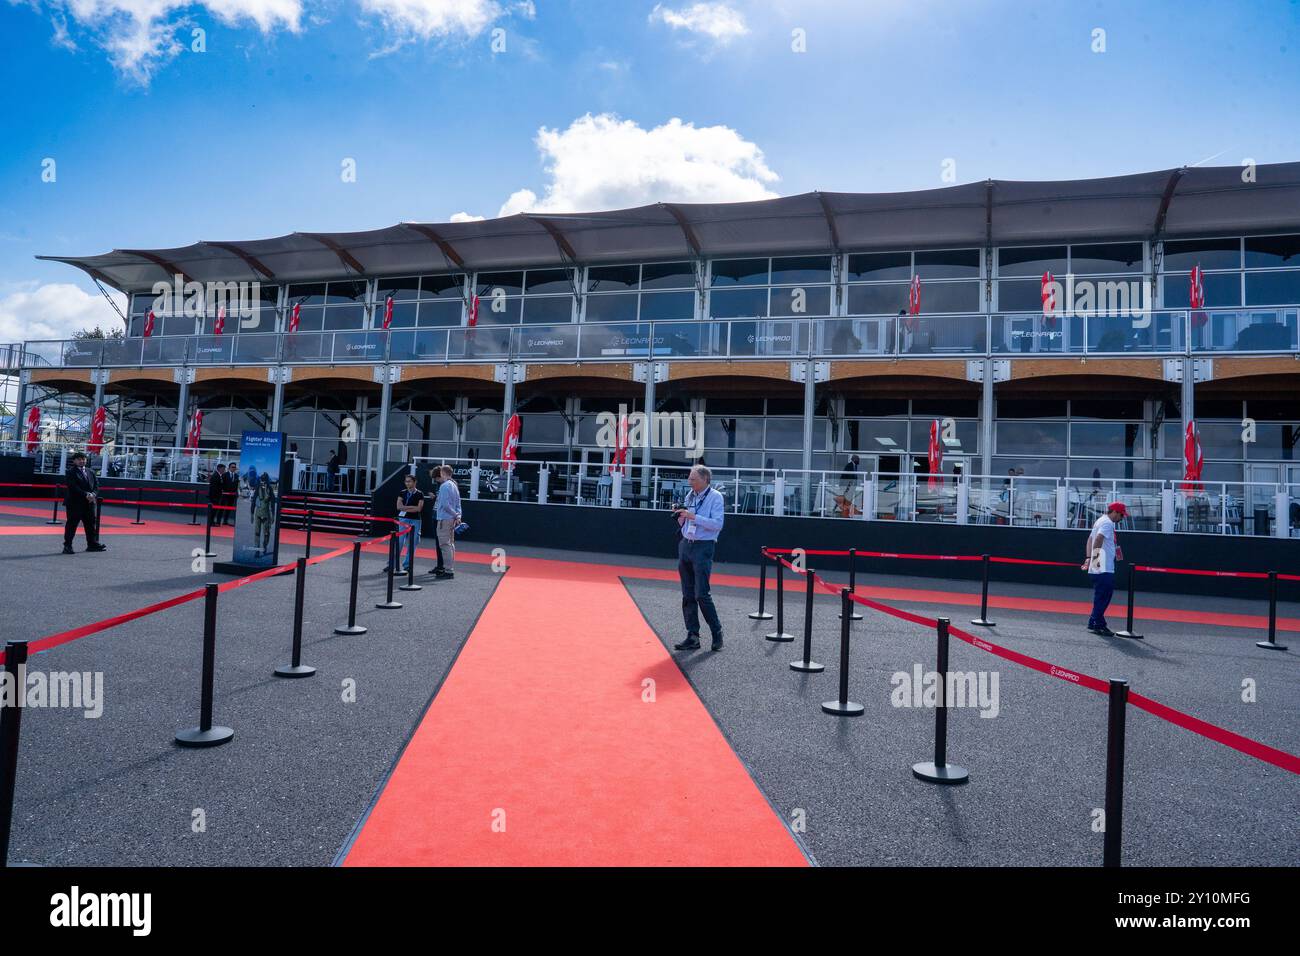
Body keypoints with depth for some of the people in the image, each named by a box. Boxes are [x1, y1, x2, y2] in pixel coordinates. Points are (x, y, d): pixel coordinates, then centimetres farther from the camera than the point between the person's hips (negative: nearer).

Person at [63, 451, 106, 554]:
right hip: (74, 503, -6)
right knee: (71, 525, -2)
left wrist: (93, 494, -9)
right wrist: (86, 495, -21)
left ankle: (92, 544, 20)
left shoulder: (90, 472, 15)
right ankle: (67, 546, 3)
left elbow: (96, 484, 9)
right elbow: (73, 487, -15)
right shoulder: (71, 472, -5)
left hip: (89, 503, 6)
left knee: (91, 524, 11)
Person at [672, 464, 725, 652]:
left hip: (703, 547, -7)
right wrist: (680, 516, 0)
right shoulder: (689, 496, 13)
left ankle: (717, 633, 8)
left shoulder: (715, 497, -7)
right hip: (685, 546, 7)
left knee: (701, 594, -9)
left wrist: (694, 517, -20)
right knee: (688, 595, 6)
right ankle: (692, 637, 13)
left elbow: (718, 524, -17)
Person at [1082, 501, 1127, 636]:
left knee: (1103, 595, 15)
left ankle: (1095, 623, 19)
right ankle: (1097, 624, -1)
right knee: (1103, 596, -5)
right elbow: (1098, 539, -26)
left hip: (1098, 568, 10)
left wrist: (1088, 558, 14)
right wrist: (1095, 557, -31)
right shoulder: (1108, 523, -11)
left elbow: (1090, 539, 20)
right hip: (1104, 568, -10)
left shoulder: (1100, 521, 20)